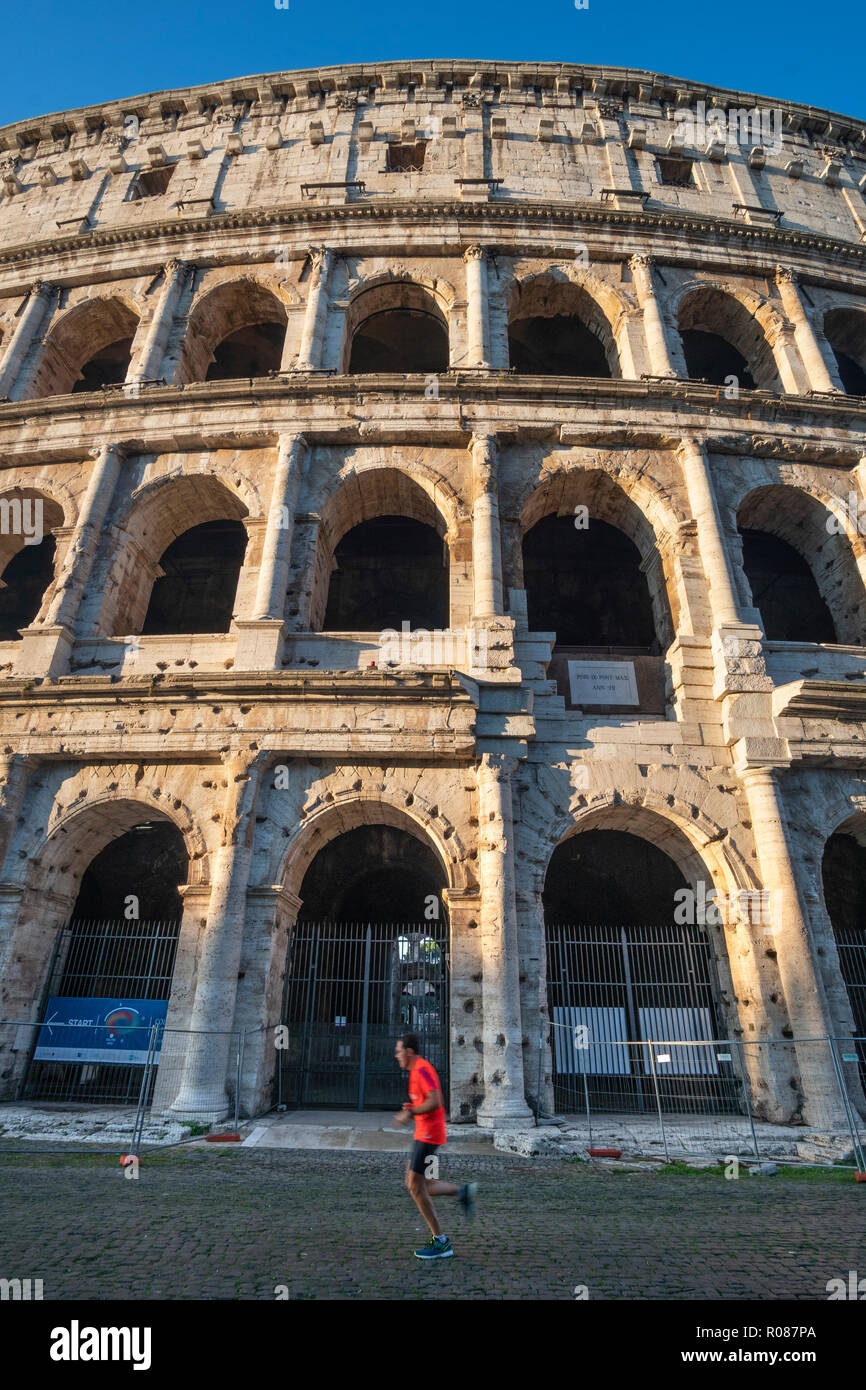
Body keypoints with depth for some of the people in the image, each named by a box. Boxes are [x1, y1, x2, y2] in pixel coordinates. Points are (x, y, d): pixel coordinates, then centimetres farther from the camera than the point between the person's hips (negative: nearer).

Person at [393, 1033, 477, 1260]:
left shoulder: (422, 1069, -16)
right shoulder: (417, 1070, 16)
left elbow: (434, 1102, -26)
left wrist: (409, 1113, -19)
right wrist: (412, 1107, 11)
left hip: (428, 1134, -10)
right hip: (424, 1133, 10)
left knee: (416, 1187, -4)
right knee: (414, 1185, 12)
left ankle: (441, 1242, 5)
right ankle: (462, 1192, 14)